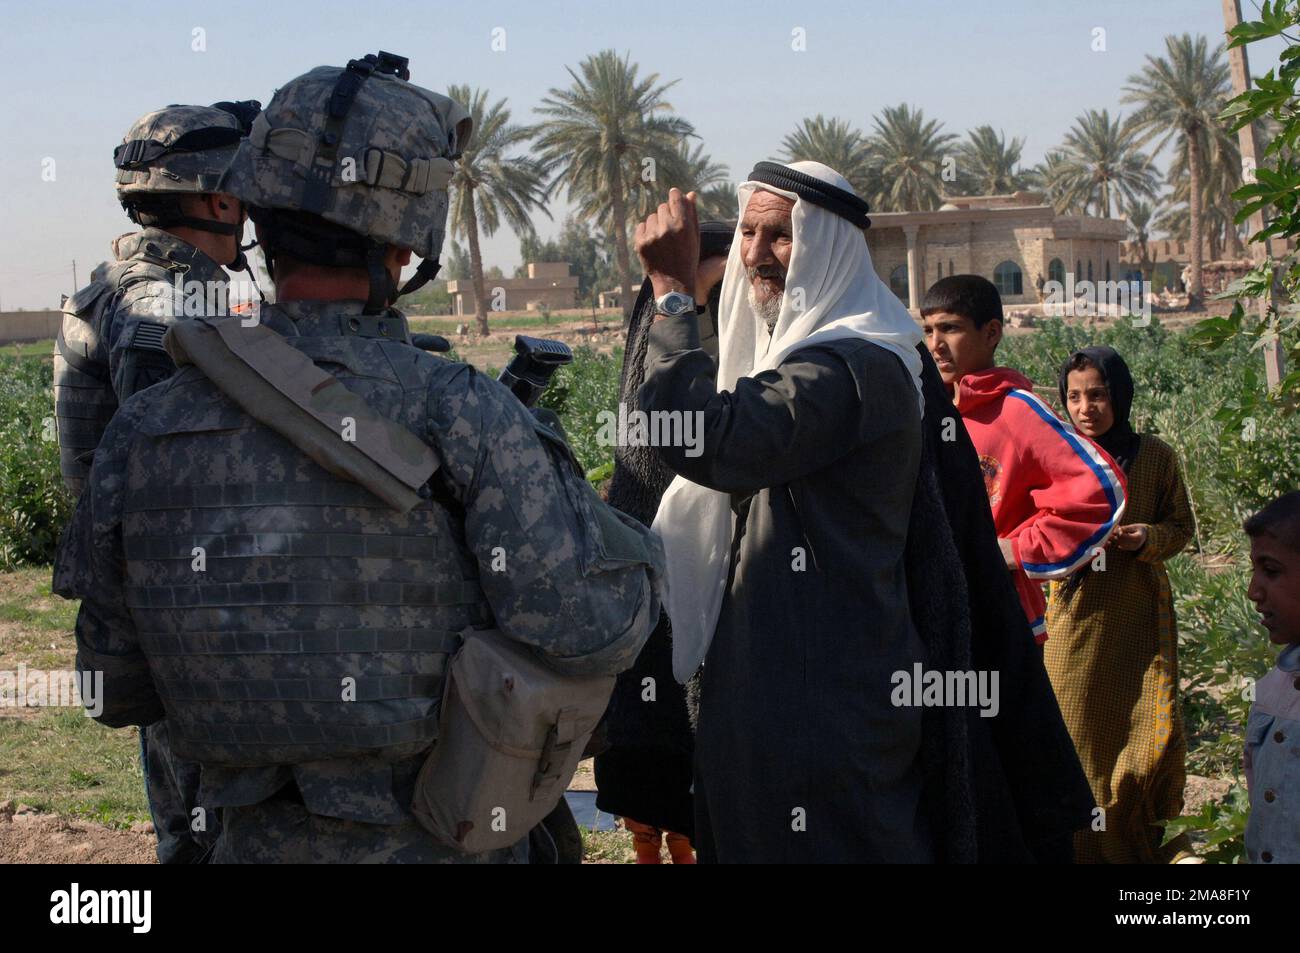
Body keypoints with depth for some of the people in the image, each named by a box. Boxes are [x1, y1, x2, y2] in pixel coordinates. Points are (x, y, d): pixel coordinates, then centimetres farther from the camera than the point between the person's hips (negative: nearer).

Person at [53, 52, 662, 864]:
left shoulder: (144, 431, -7)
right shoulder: (459, 414, -18)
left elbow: (119, 685, 1)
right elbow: (593, 628, -22)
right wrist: (636, 547, 0)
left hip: (262, 839, 3)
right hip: (443, 841, -3)